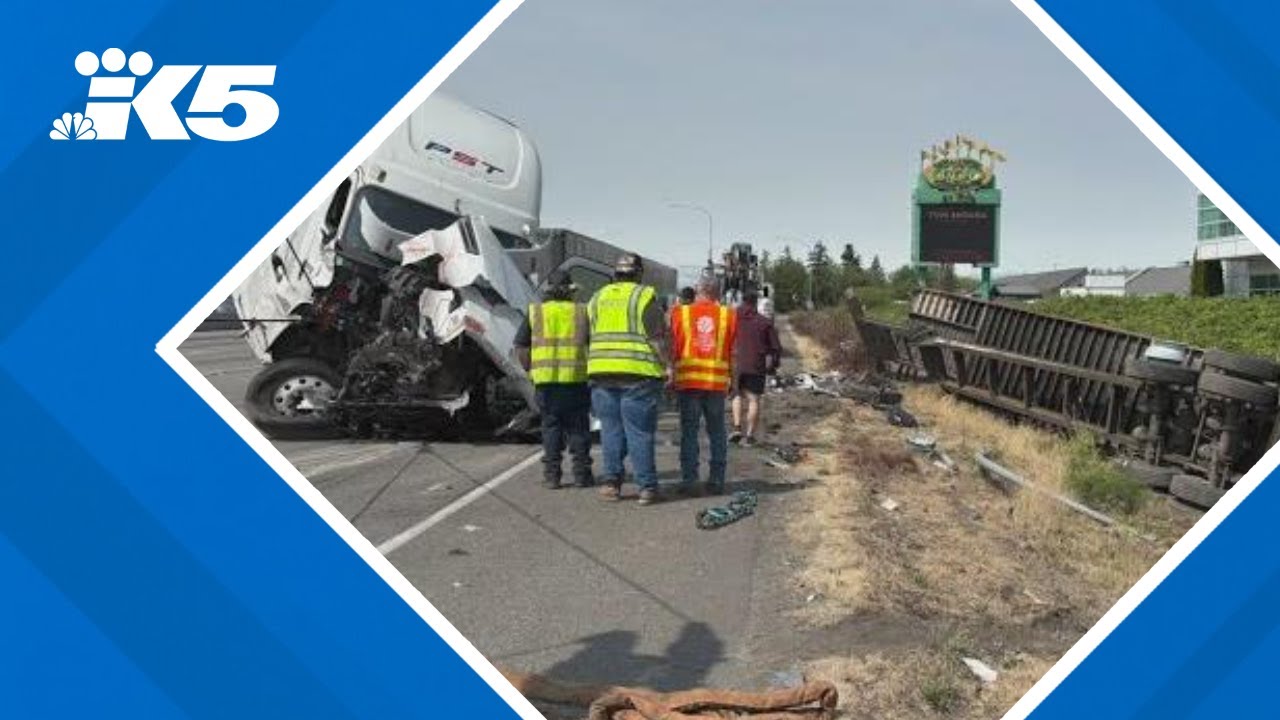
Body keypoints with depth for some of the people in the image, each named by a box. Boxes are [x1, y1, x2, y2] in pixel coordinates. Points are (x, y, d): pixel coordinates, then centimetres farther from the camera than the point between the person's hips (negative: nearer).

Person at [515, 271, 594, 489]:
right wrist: (592, 371, 12)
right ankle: (581, 475, 10)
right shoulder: (582, 312, 6)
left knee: (551, 426, 9)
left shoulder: (535, 312, 7)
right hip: (577, 378, -1)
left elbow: (520, 348, 4)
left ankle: (551, 475, 9)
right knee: (578, 427, 8)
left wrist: (531, 370, 14)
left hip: (545, 379, 1)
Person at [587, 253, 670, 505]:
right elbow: (656, 337, -8)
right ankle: (647, 486, 2)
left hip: (601, 371, 4)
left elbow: (588, 338, 16)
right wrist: (666, 365, -2)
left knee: (611, 429, 11)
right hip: (638, 372, -4)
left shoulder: (597, 298, 14)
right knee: (640, 431, 0)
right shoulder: (644, 296, -1)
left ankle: (611, 480, 6)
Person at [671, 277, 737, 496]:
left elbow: (673, 349, 3)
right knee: (717, 431, 10)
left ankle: (688, 480, 3)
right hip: (718, 380, 1)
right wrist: (730, 377, 13)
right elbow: (733, 351, 4)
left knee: (689, 431, 5)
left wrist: (671, 375, 11)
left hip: (688, 379, -1)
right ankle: (716, 480, 10)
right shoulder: (728, 315, 3)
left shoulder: (680, 313, 1)